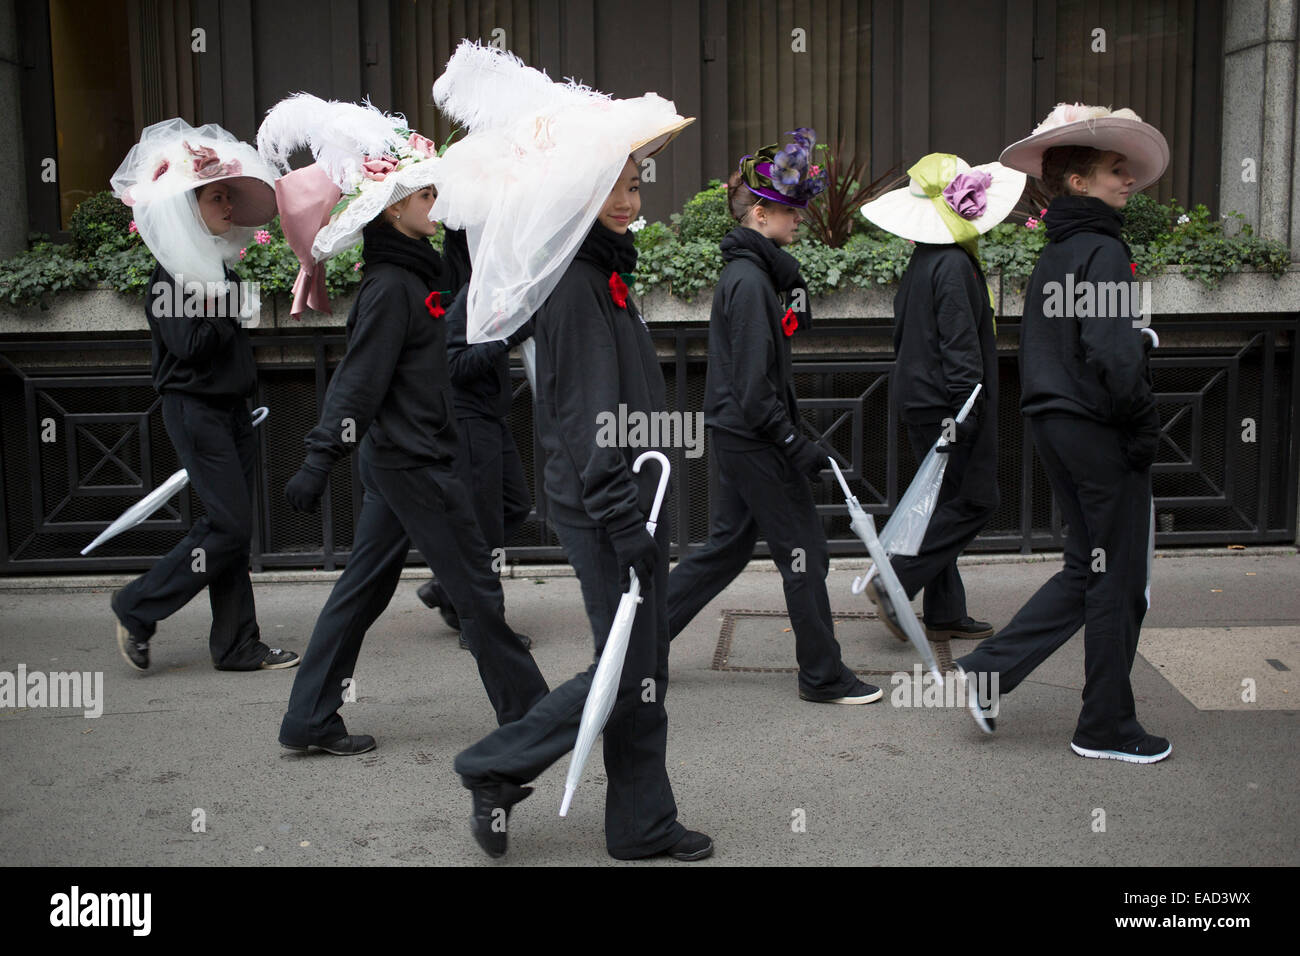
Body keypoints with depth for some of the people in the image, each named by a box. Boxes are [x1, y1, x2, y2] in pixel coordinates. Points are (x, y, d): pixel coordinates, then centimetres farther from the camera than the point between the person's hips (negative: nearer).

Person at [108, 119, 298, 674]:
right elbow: (187, 344, -22)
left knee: (232, 528, 7)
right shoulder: (171, 271, -12)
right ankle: (137, 608, 7)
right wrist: (224, 307, -14)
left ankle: (237, 645, 12)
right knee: (228, 525, -9)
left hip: (230, 408, 8)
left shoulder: (220, 263, 13)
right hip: (194, 410, -8)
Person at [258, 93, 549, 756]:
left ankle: (309, 720, 18)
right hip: (412, 460, -10)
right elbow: (358, 380, -21)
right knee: (475, 587, 1)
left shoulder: (411, 273, 12)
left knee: (365, 585, 12)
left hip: (397, 458, 10)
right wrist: (318, 462, -23)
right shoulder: (392, 287, -17)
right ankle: (526, 710, 15)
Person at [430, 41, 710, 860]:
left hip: (629, 495, 9)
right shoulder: (576, 284, -17)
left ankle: (643, 825, 23)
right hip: (604, 505, -9)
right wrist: (626, 522, -22)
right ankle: (496, 768, 13)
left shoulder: (603, 271, 13)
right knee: (627, 672, -1)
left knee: (645, 669, 13)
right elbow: (589, 415, -21)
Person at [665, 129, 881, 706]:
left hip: (737, 436, 10)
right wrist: (796, 445, -21)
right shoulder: (750, 279, -18)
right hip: (753, 437, -10)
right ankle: (822, 676, 13)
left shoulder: (753, 270, 13)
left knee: (728, 546, 16)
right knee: (803, 551, 0)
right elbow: (754, 382, -22)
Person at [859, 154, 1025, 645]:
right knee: (974, 500, -3)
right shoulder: (953, 265, -17)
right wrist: (965, 407, -21)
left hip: (920, 398, 10)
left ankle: (944, 614, 17)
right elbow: (958, 342, -21)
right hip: (943, 402, -10)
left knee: (947, 503, 13)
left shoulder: (921, 262, 13)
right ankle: (894, 581, -6)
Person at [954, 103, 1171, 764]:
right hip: (1098, 429, -9)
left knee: (1086, 568, 17)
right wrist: (1145, 424, -13)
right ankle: (1107, 728, 15)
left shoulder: (1052, 255, 15)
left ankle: (988, 670, 12)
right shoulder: (1103, 250, -14)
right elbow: (1113, 351, -23)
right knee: (1117, 581, 3)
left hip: (1053, 424, 9)